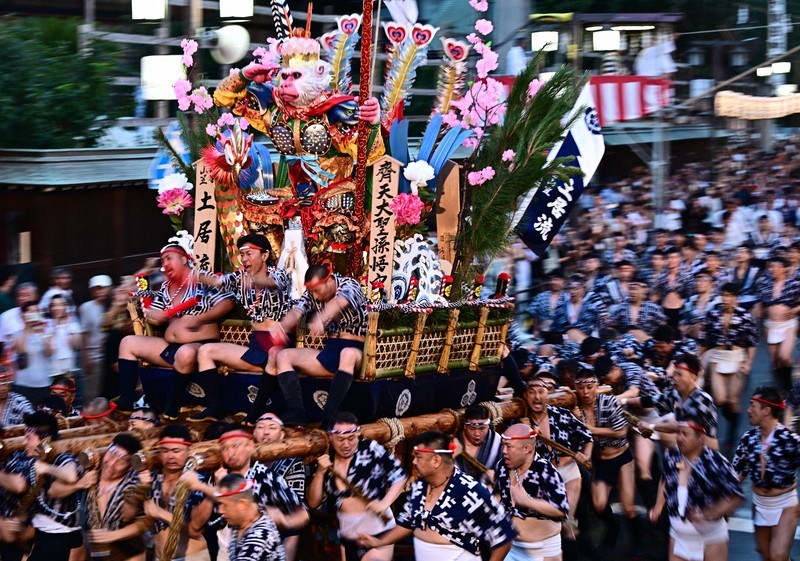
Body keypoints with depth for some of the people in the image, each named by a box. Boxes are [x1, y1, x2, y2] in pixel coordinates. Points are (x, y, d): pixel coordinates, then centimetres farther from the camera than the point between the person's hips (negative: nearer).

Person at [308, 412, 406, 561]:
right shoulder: (326, 461, 2)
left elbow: (399, 476, -6)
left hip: (379, 532, -6)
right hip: (347, 535, 6)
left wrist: (385, 503, -20)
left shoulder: (371, 449, -11)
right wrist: (320, 473, -9)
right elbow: (313, 503, 3)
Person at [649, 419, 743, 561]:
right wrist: (658, 506, 12)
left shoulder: (716, 463, -22)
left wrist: (707, 514, -30)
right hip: (679, 536, 5)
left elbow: (735, 496, -20)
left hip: (710, 536, -5)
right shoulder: (671, 457, -4)